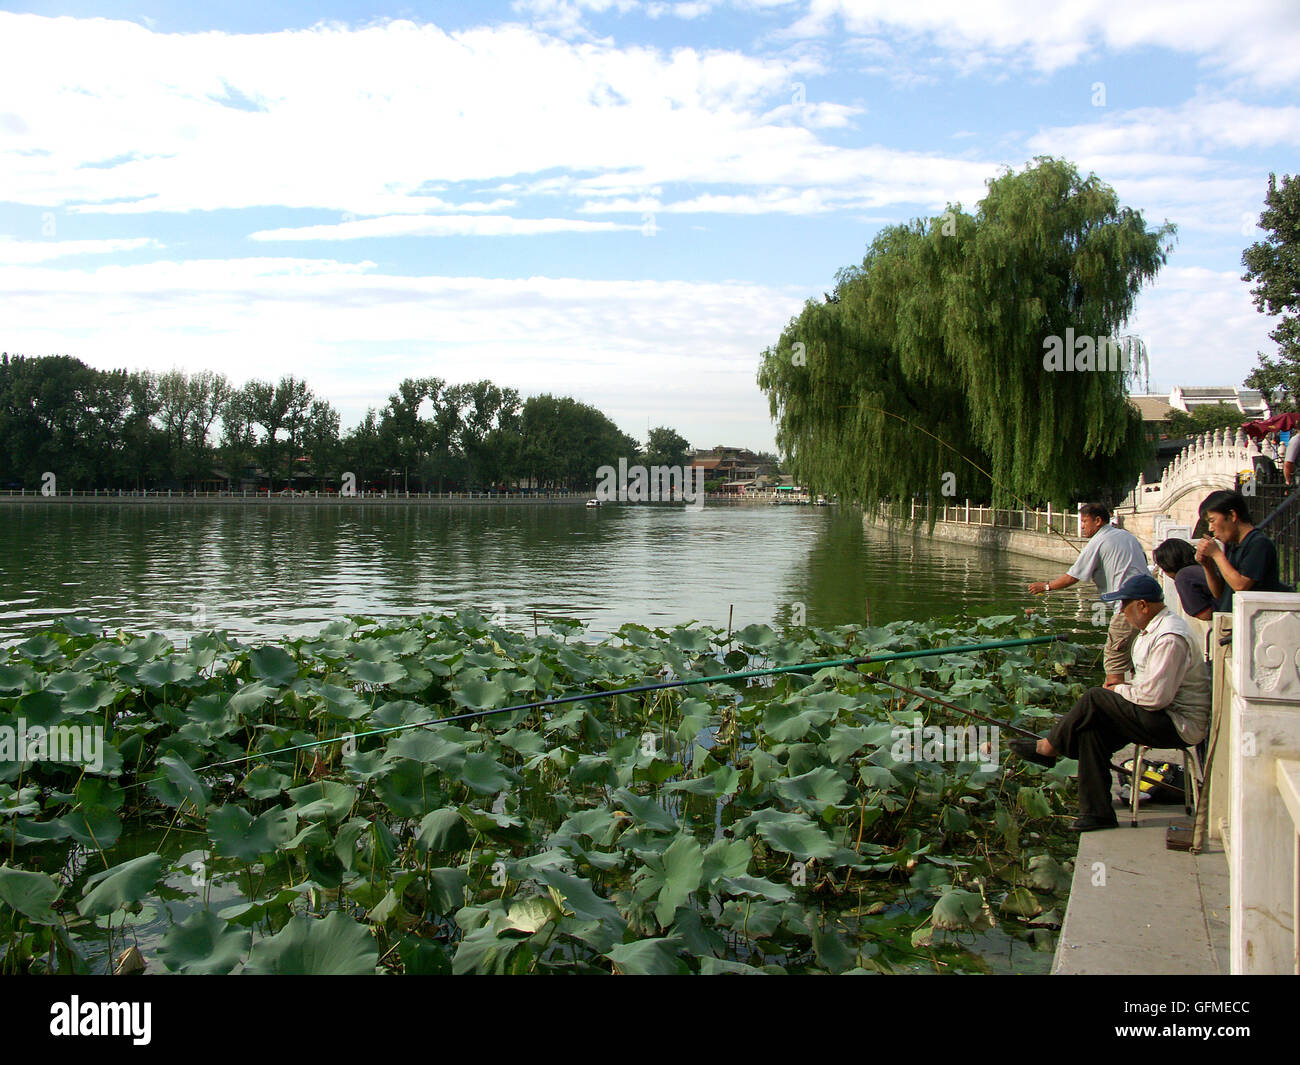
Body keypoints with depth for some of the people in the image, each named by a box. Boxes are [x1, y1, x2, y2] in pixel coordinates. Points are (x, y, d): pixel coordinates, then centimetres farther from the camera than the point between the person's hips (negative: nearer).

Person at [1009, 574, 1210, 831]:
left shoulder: (1170, 638, -22)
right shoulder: (1153, 629, 13)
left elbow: (1154, 696, -26)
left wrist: (1118, 690, -9)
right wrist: (1122, 687, 5)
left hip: (1179, 726, -10)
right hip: (1167, 717, 10)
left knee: (1094, 699, -17)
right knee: (1094, 729, -4)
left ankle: (1048, 748, 2)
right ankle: (1097, 813, -2)